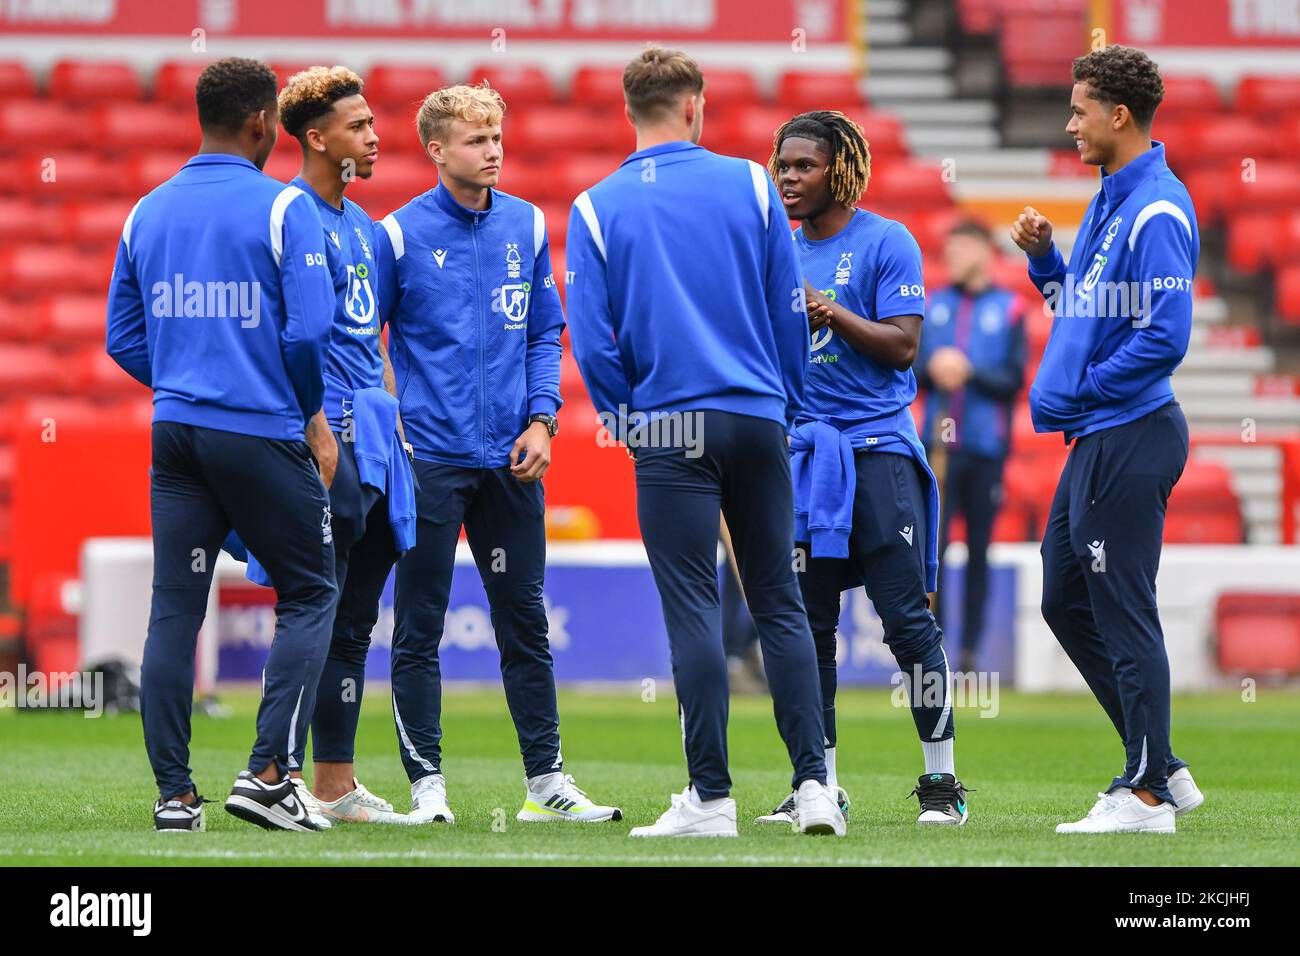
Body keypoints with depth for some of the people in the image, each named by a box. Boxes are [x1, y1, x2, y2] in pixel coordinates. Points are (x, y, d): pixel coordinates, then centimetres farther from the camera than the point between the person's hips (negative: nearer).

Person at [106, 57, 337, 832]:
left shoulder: (148, 213, 10)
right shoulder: (283, 209, -7)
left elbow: (124, 339, 13)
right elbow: (310, 329, -13)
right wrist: (306, 406, 4)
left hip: (175, 434, 5)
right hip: (261, 434, -5)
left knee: (174, 610, 6)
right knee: (310, 595, 6)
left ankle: (175, 792, 6)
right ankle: (268, 772, -5)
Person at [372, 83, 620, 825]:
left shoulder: (527, 227, 7)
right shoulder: (401, 234, -4)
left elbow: (546, 332, 12)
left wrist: (541, 419, 1)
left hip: (510, 457, 4)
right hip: (431, 457, -3)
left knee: (526, 621, 9)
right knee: (420, 627, 0)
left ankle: (547, 778, 15)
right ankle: (427, 782, 6)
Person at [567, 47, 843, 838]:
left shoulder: (597, 208, -2)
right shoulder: (751, 185, 4)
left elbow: (591, 334, -5)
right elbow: (790, 307, 7)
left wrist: (627, 417, 10)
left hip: (671, 428, -2)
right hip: (759, 421, 2)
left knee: (695, 613, -2)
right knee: (780, 602, 9)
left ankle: (711, 797, -3)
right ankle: (813, 782, 4)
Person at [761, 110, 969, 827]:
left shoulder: (885, 243, -3)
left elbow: (903, 345, -10)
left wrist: (830, 311, -17)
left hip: (876, 449, -6)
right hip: (799, 450, 6)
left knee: (907, 618, -7)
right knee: (806, 626, 5)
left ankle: (941, 780, 0)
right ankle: (819, 785, 12)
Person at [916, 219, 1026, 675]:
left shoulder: (1009, 308, 3)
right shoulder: (932, 305, 12)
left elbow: (1014, 380, -2)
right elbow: (909, 369, 11)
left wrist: (970, 371, -15)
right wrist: (931, 370, -9)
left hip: (986, 447, -1)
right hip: (938, 444, 1)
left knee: (978, 551, 3)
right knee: (931, 547, -7)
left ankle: (970, 650, 8)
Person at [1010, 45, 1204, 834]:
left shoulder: (1157, 211, -16)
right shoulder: (1110, 202, 15)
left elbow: (1165, 336, -23)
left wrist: (1079, 393, -16)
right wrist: (1044, 257, 8)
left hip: (1130, 439, -11)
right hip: (1096, 441, 11)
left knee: (1123, 616, -6)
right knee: (1067, 602, 14)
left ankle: (1148, 794, 1)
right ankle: (1161, 767, 20)